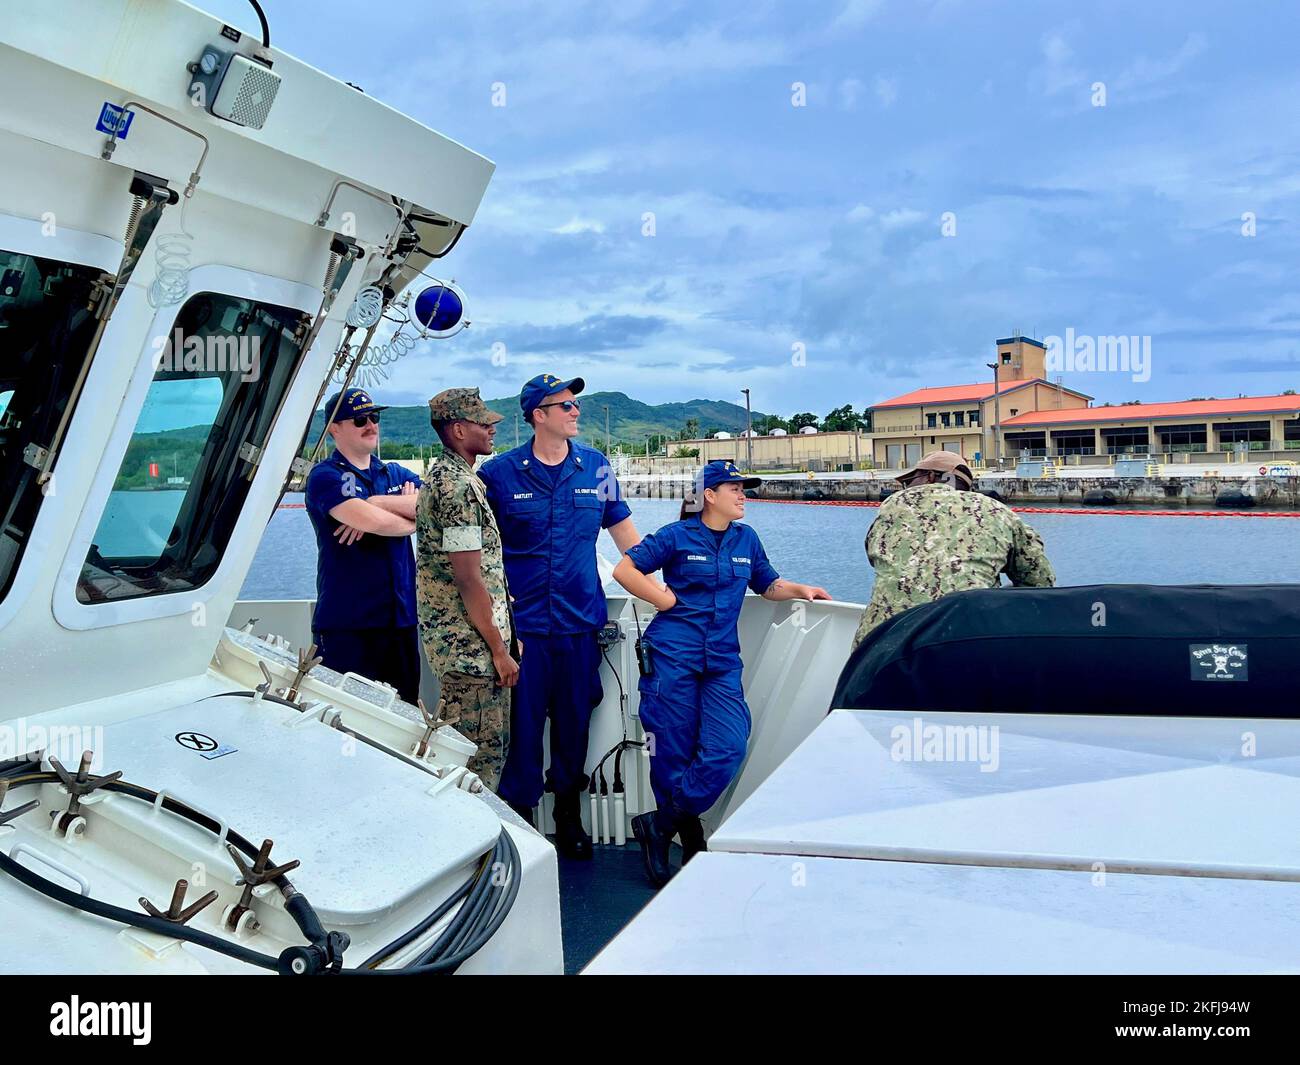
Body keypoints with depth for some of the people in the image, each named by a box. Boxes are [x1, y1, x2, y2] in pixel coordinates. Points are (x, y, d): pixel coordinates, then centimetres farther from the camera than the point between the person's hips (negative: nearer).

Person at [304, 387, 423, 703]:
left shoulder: (396, 474, 14)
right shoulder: (325, 476, -5)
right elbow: (372, 521, -22)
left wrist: (379, 503, -13)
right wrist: (410, 517, -3)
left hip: (401, 618, 6)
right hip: (347, 625, -6)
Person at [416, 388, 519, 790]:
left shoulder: (443, 475, 15)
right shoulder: (460, 486, -18)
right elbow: (468, 578, -21)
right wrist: (499, 649, -16)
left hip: (454, 640, 10)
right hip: (470, 646, -10)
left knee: (490, 745, 19)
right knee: (481, 755, -1)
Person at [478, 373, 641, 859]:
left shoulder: (596, 467, 7)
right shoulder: (499, 473, -1)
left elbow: (624, 531, 16)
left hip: (580, 622, 3)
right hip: (522, 623, -2)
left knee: (574, 724, 12)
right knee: (522, 727, 1)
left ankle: (570, 819, 28)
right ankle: (518, 820, 18)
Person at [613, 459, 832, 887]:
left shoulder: (745, 539, 14)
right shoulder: (677, 536, 0)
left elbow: (768, 585, 25)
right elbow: (624, 570, 1)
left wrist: (799, 589, 7)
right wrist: (666, 599, -5)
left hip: (722, 663, 4)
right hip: (673, 657, -4)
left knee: (728, 748, -10)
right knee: (673, 754, 0)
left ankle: (660, 825, 4)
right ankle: (688, 835, 20)